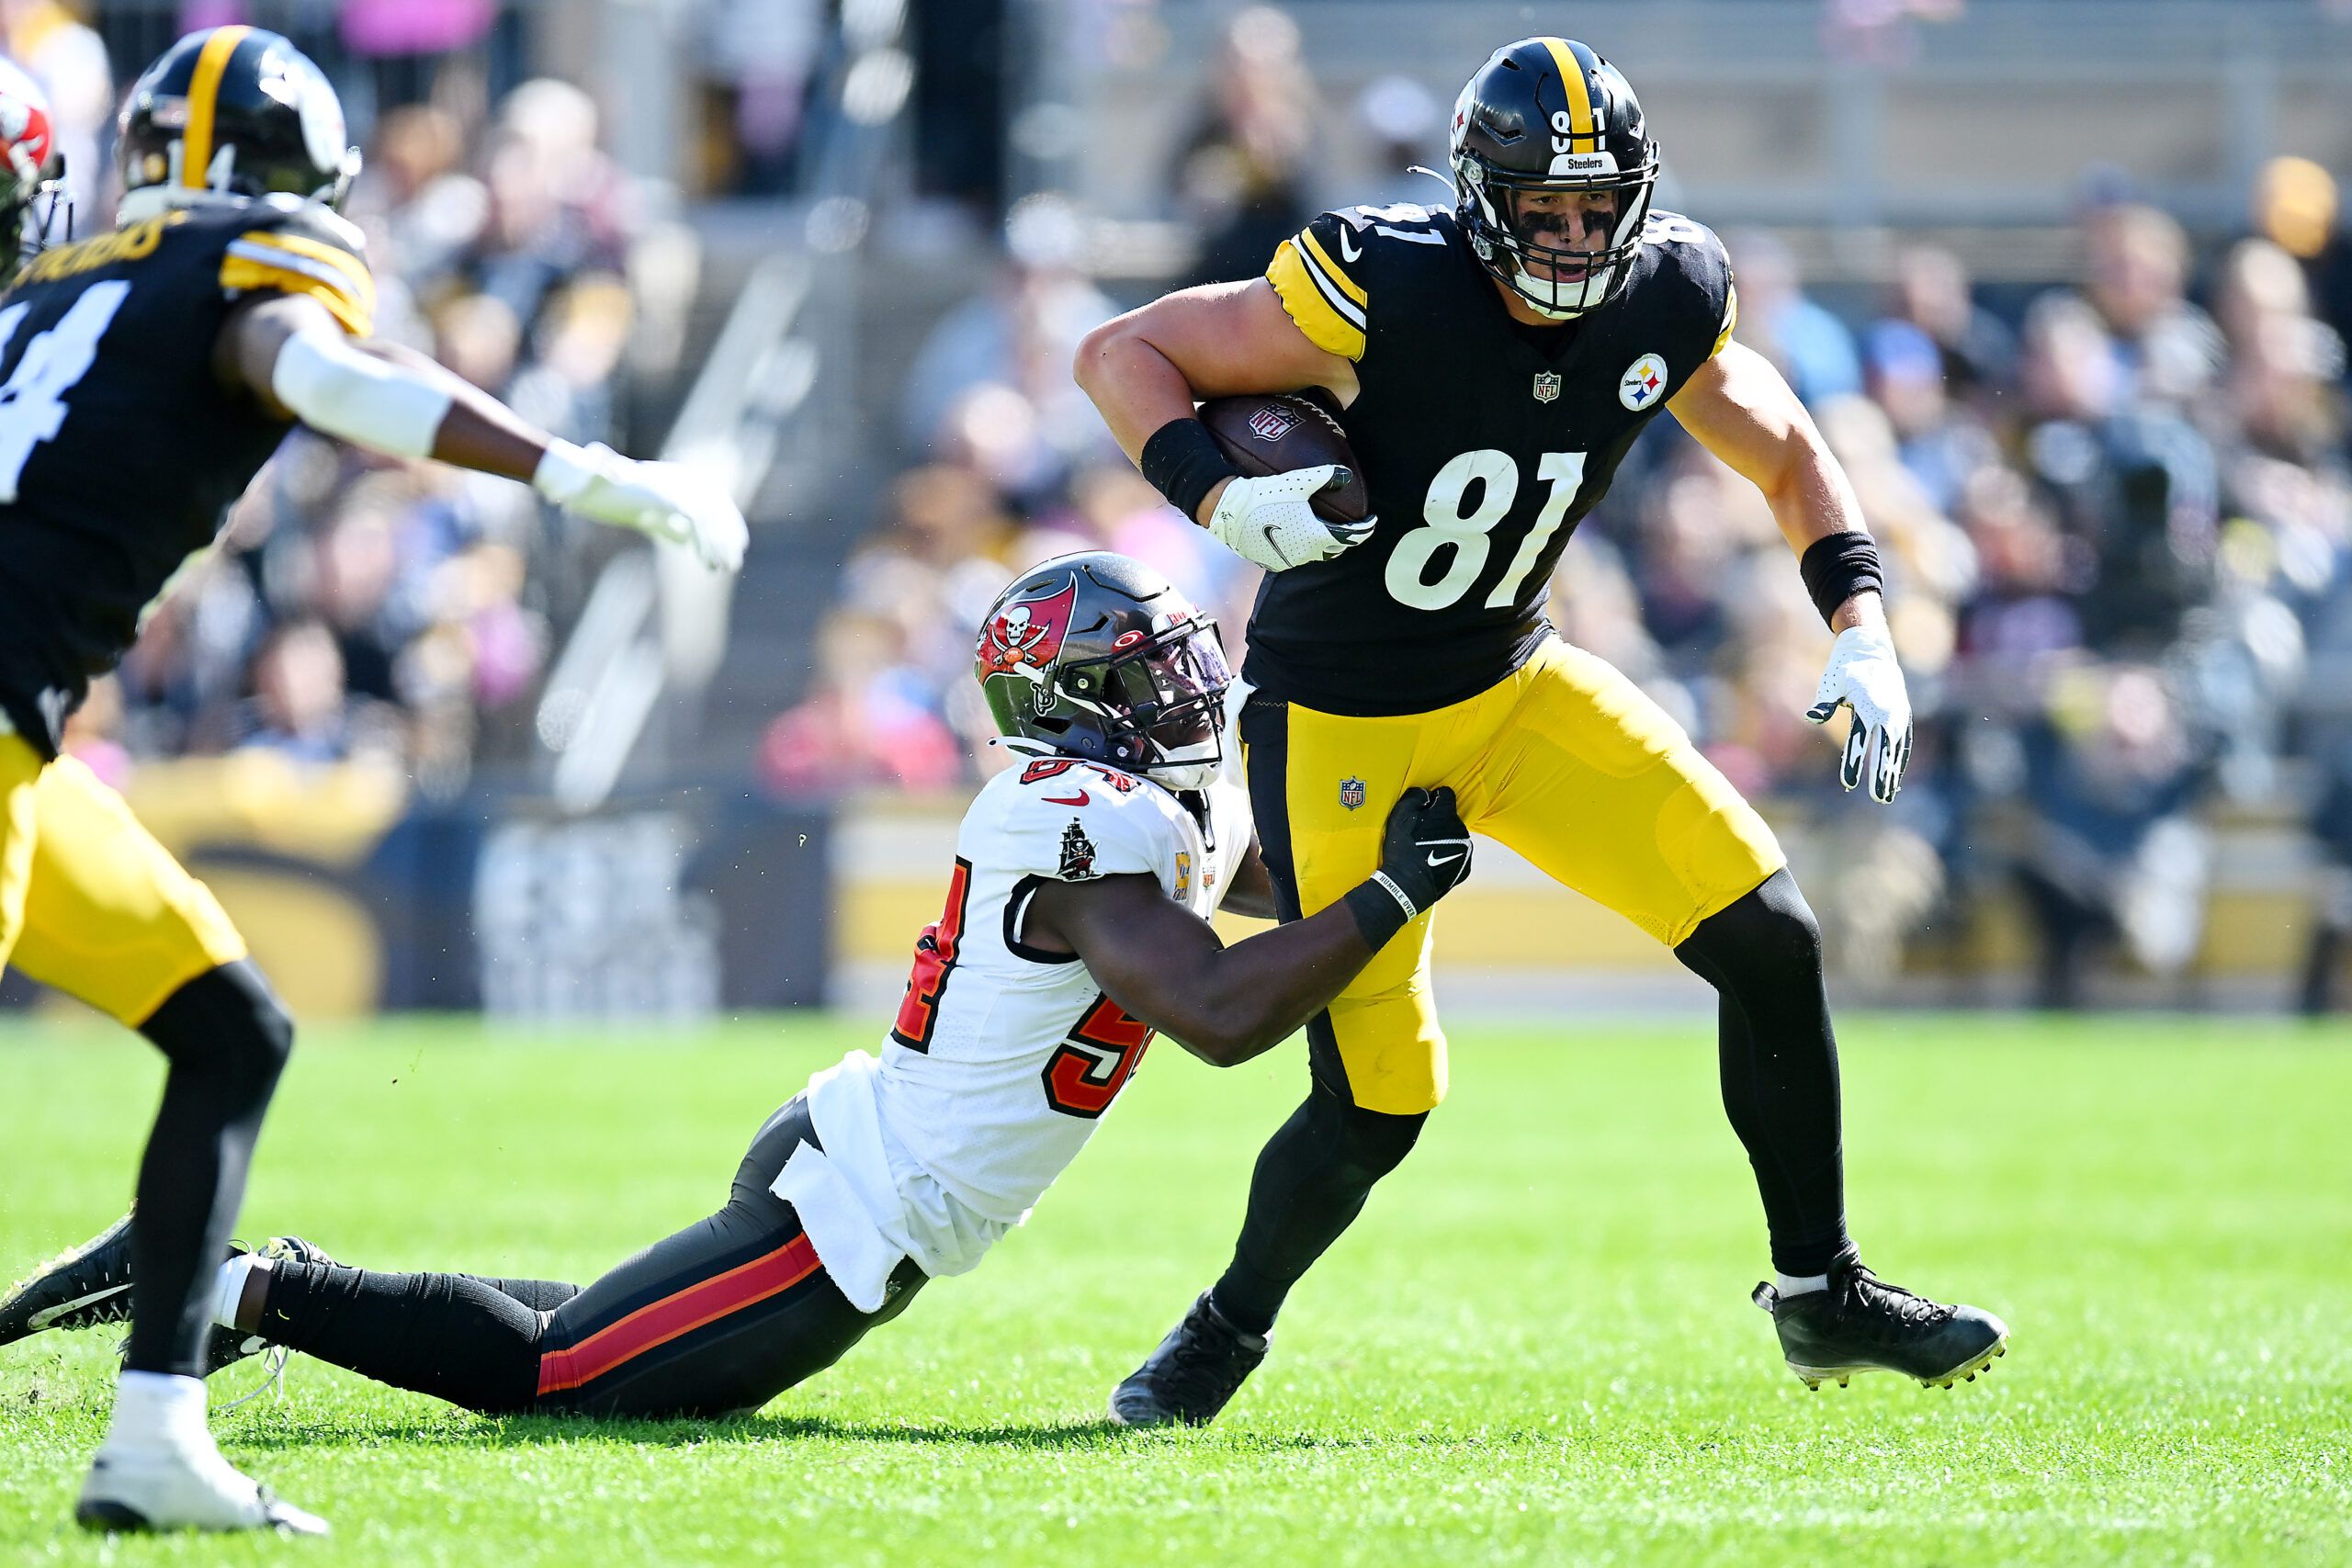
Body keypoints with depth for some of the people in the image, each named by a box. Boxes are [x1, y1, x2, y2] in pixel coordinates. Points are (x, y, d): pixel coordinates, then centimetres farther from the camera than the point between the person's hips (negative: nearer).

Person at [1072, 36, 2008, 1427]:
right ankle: (1232, 1326, 22)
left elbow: (1794, 461, 9)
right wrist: (1221, 501, -32)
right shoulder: (1384, 291, -25)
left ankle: (1823, 1295, 12)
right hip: (1339, 724, -5)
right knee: (1380, 1103, -7)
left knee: (1771, 942, -5)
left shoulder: (1665, 305, -9)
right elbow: (1122, 354, -17)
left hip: (1516, 686, 5)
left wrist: (1862, 632, -5)